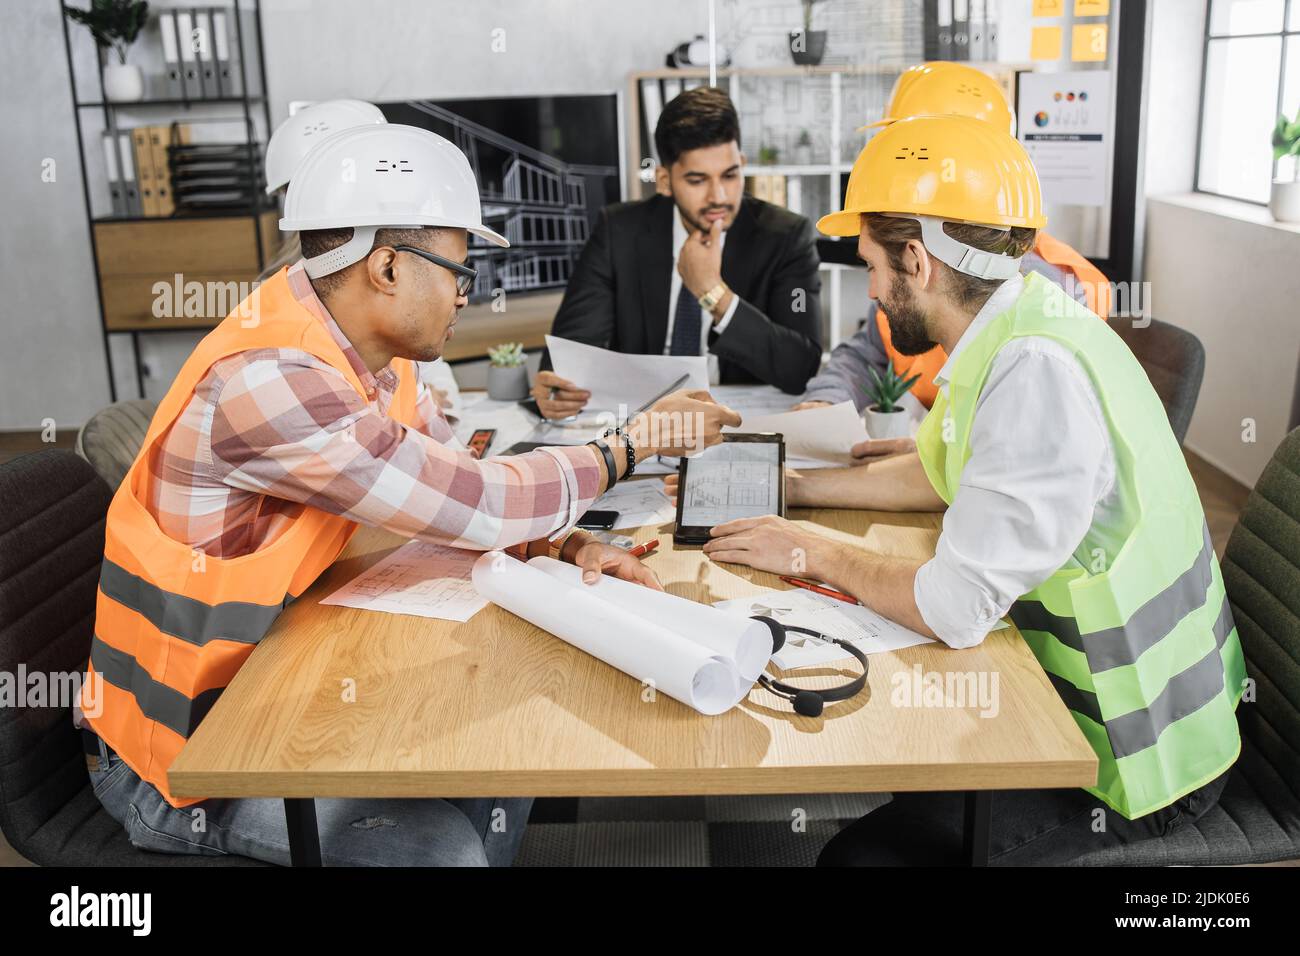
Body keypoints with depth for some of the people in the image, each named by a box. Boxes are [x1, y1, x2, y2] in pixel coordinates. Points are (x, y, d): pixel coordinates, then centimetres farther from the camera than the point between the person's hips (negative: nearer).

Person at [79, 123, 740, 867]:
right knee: (440, 843, -15)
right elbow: (474, 505, -28)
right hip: (180, 746, -8)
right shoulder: (266, 379, -31)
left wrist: (568, 544, -14)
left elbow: (456, 487, 5)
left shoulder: (370, 355, -3)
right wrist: (631, 444, -14)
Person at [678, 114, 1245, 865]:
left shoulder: (1037, 373, -30)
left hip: (1138, 756, -9)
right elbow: (939, 473, 16)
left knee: (863, 852, -11)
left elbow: (956, 608, -30)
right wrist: (794, 489, 10)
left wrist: (817, 555, -13)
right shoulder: (1016, 320, 0)